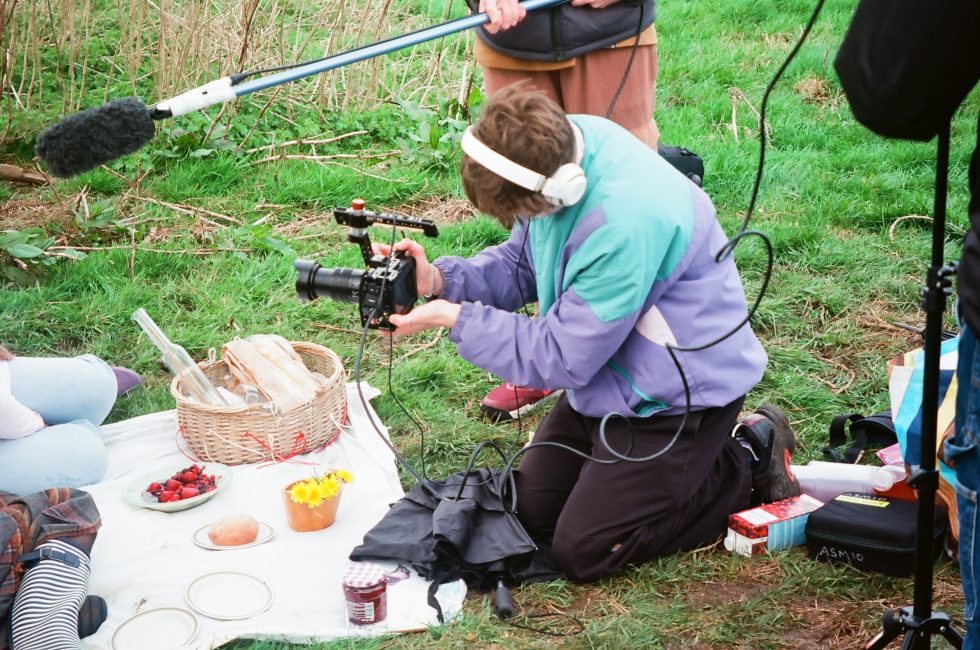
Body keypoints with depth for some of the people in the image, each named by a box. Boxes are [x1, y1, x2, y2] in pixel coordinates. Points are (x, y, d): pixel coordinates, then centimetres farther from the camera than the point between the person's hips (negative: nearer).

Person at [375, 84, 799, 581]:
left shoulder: (625, 220, -37)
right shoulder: (552, 149, -12)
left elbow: (560, 360, -26)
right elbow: (521, 264, 3)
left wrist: (454, 318, -22)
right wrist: (439, 281, -14)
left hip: (679, 389, -9)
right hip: (609, 371, 9)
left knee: (581, 552, -5)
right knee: (533, 514, 12)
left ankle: (750, 467, 8)